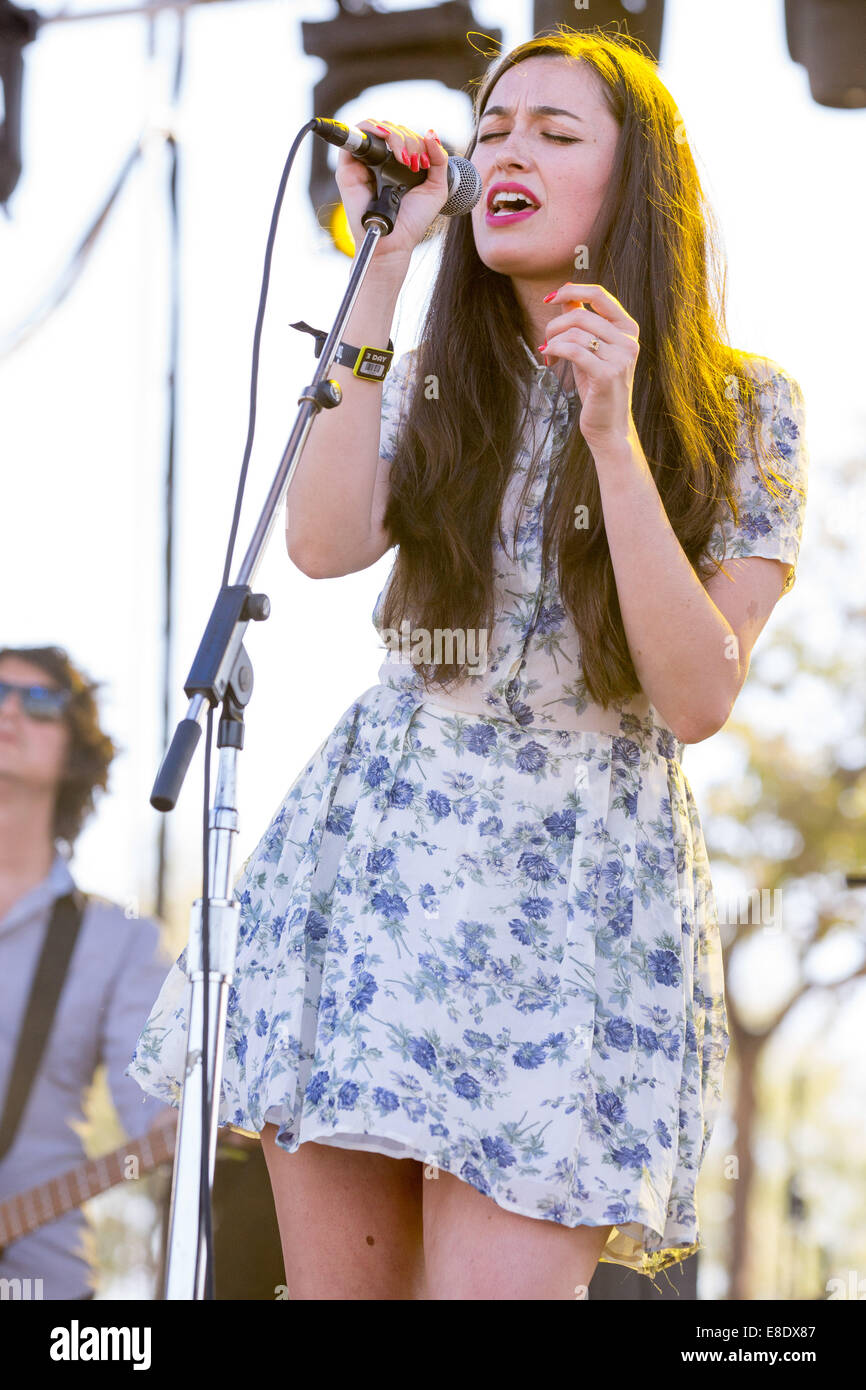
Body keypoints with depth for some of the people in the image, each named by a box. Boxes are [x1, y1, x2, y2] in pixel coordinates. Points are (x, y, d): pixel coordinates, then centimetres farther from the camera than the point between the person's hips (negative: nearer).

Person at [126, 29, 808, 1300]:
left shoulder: (743, 410, 1)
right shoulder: (444, 384, 12)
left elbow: (699, 700, -10)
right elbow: (325, 543, -10)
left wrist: (614, 436, -18)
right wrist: (380, 271, -6)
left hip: (574, 891, -3)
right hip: (374, 853, 4)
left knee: (497, 1278, -13)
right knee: (338, 1282, 5)